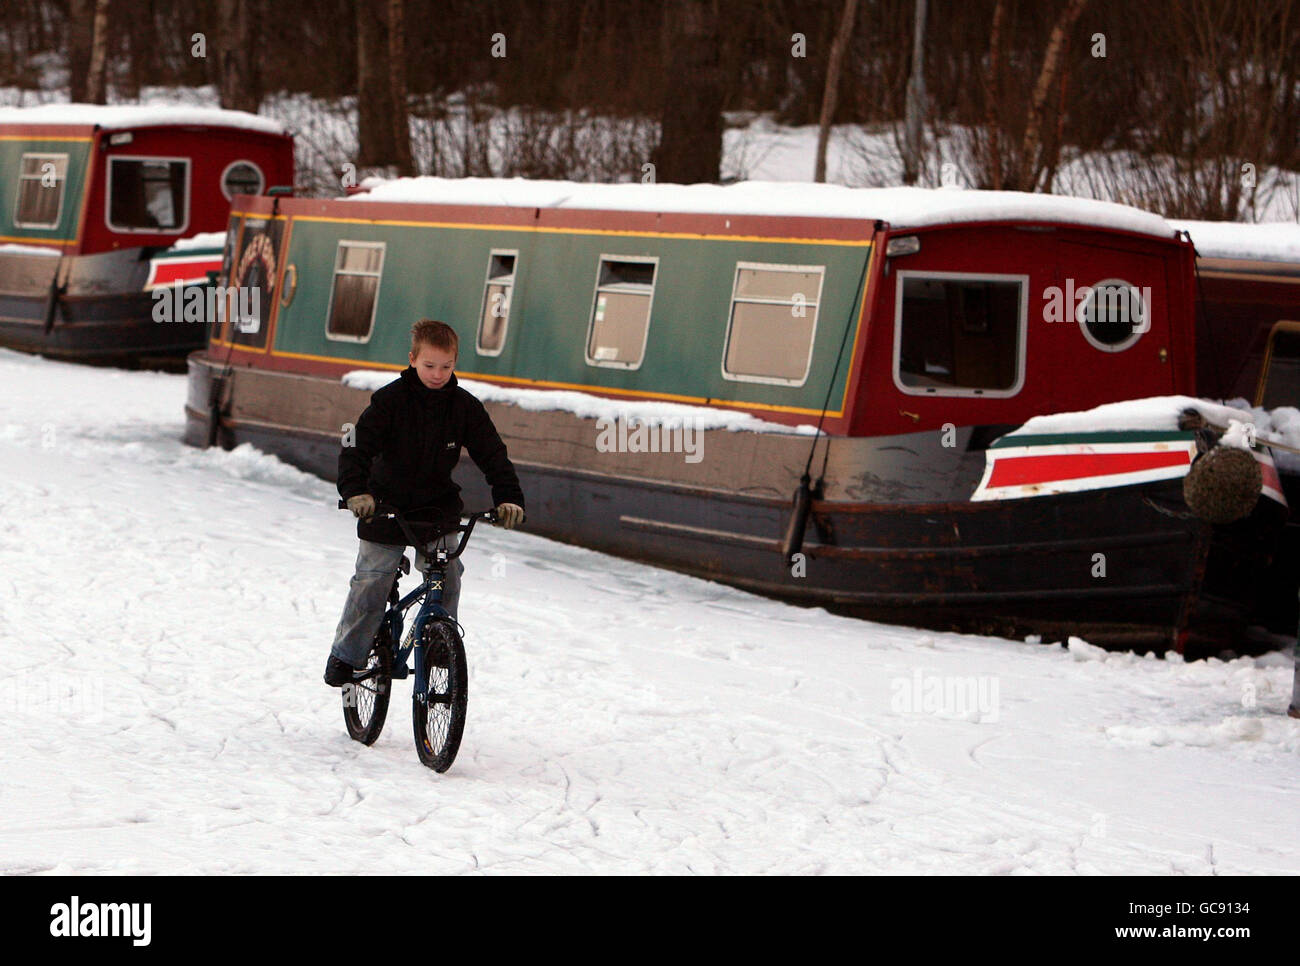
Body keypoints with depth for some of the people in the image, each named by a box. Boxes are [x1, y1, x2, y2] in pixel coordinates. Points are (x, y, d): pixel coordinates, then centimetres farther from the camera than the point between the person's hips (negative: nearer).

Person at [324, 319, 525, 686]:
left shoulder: (464, 407, -5)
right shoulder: (390, 400, -13)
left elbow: (492, 454, -4)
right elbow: (358, 445, -20)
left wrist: (508, 498, -20)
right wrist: (356, 490, -36)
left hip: (438, 509, 2)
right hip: (386, 507, -2)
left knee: (447, 578, -10)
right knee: (371, 583, -7)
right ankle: (347, 654, 9)